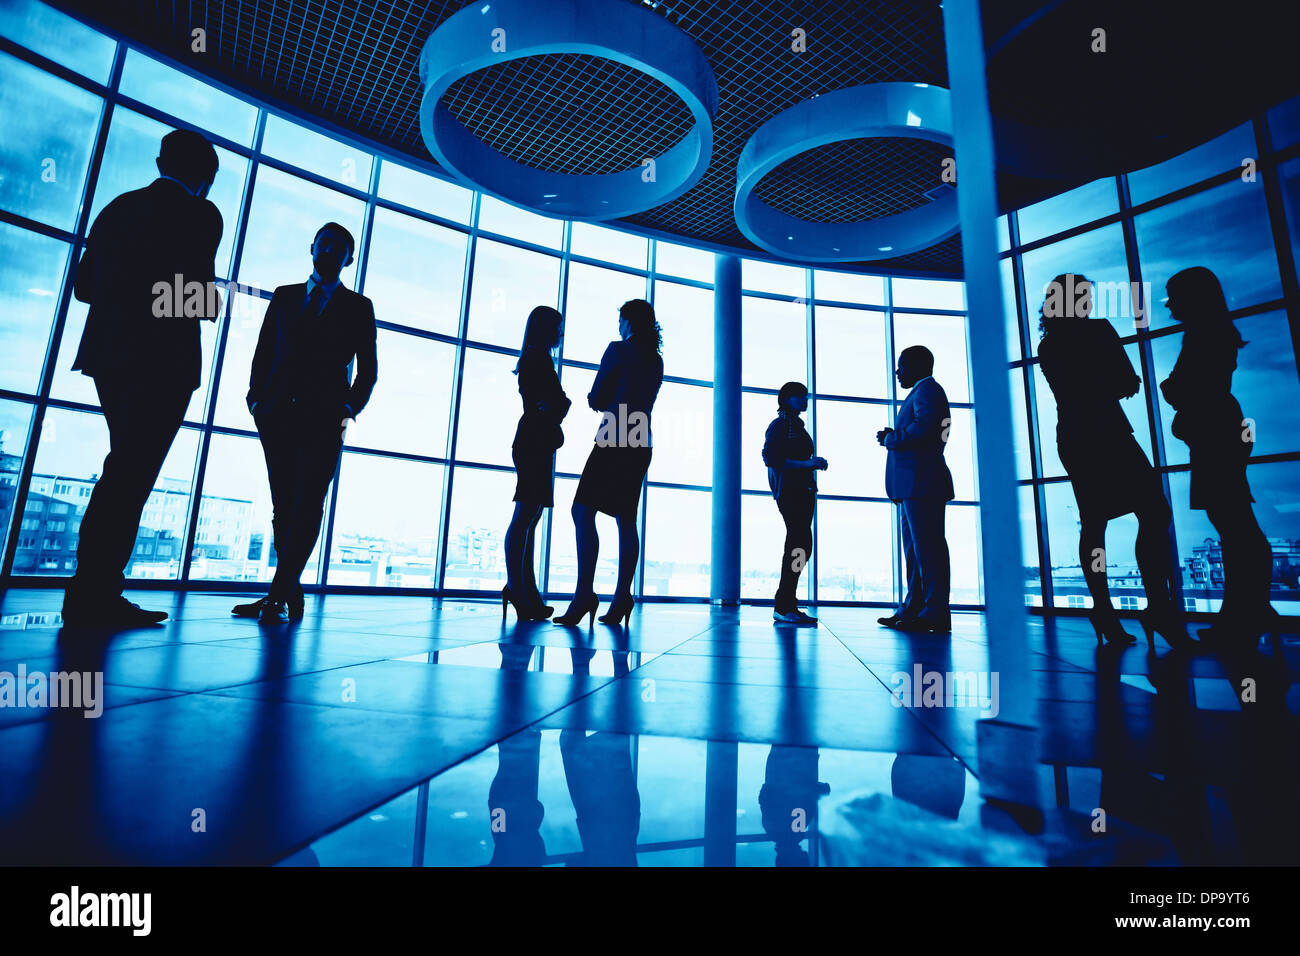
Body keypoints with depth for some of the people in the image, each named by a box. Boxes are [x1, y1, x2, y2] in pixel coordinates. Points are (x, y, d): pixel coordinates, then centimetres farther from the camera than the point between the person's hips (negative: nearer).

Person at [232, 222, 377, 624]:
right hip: (279, 414, 4)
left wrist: (350, 407, -10)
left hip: (324, 416, -3)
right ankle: (291, 593, 12)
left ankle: (279, 594, -11)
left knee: (307, 505, -11)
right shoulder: (284, 296, 18)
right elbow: (263, 353, 15)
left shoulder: (358, 306, 10)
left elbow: (368, 368, 4)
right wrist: (256, 396, 0)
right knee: (284, 506, 5)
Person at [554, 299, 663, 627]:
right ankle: (622, 598, 7)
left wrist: (597, 400, 18)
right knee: (626, 520, 7)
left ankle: (585, 593, -19)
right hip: (641, 445, 8)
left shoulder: (618, 349, -2)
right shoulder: (656, 360, 18)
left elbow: (596, 400, -2)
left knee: (583, 511, -10)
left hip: (615, 443, -8)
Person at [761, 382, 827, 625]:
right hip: (788, 490, -9)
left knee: (800, 546, 5)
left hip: (803, 490, 9)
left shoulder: (798, 426, 24)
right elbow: (771, 458, -13)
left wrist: (815, 464, 8)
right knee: (801, 544, -15)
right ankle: (783, 607, -12)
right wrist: (806, 463, -17)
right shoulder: (780, 425, -2)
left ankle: (787, 605, 9)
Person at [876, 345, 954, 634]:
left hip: (922, 483, -11)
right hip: (914, 485, 11)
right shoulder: (922, 391, 28)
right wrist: (893, 436, 10)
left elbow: (924, 428, -21)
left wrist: (890, 439, -9)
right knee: (915, 549, 11)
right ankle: (914, 608, 17)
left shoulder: (927, 389, -4)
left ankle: (936, 614, -8)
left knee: (927, 547, -10)